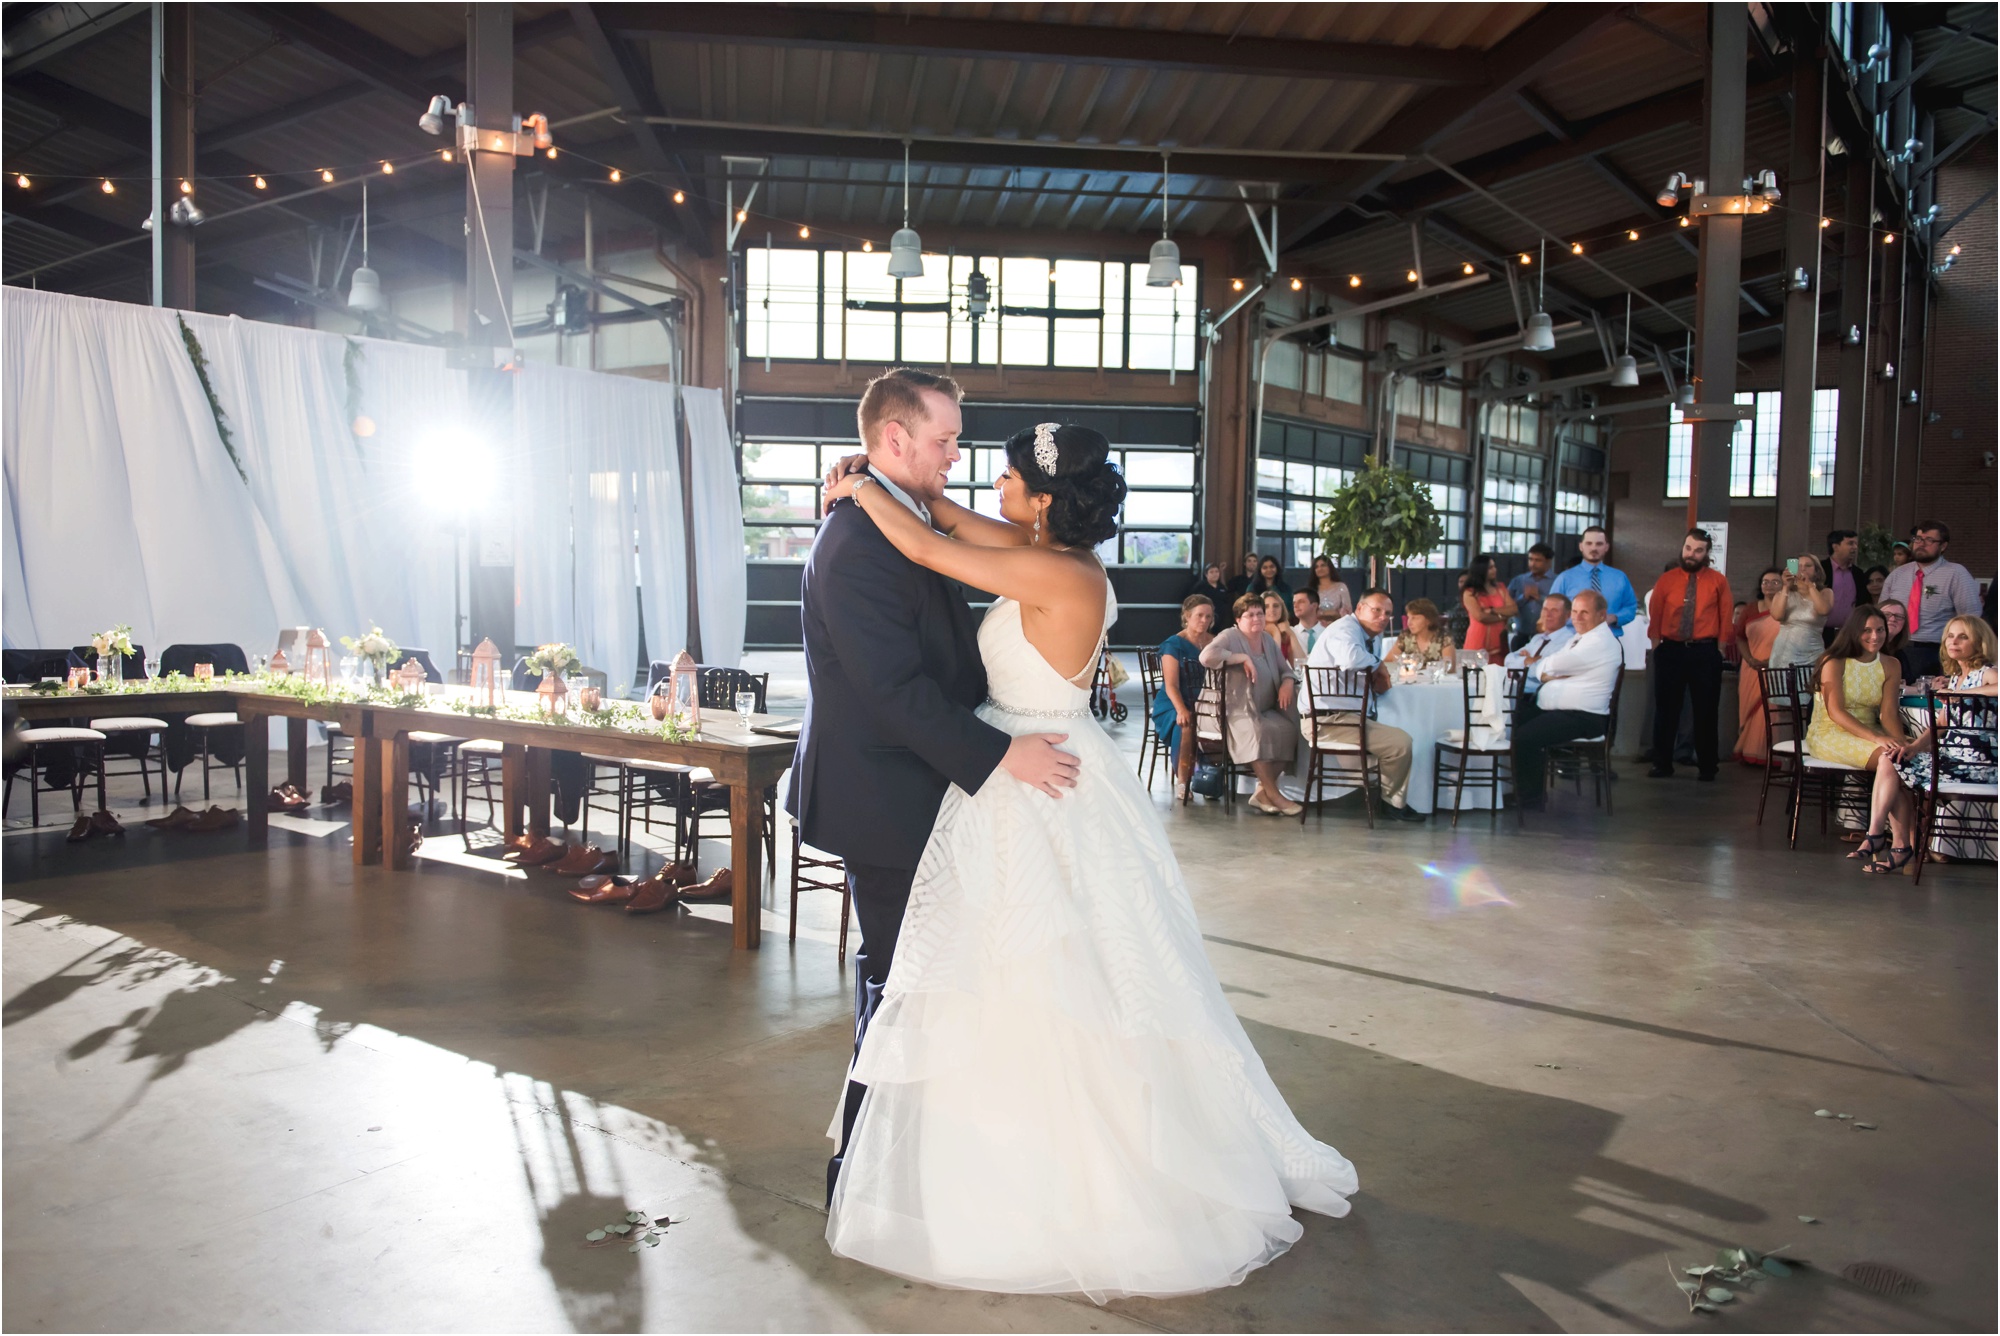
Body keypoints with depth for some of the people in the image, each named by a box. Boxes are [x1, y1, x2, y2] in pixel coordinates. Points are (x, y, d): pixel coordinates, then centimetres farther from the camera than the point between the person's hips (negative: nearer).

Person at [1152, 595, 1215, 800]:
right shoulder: (1174, 644, -1)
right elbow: (1171, 685, -10)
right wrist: (1181, 710, -27)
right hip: (1174, 706, -4)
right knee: (1185, 726, -37)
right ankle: (1181, 780, -22)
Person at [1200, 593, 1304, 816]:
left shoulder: (1267, 639, 16)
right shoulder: (1230, 636, -6)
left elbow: (1285, 670, 22)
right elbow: (1207, 657, -26)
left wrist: (1288, 682, -2)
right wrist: (1243, 658, -21)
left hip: (1266, 710, 7)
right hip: (1235, 711, -7)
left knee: (1289, 729, -21)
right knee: (1258, 731, -36)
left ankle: (1262, 792, -15)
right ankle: (1272, 793, -24)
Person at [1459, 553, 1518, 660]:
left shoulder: (1500, 588, 13)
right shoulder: (1470, 593, -3)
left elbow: (1514, 609, 2)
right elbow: (1480, 616, -14)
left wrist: (1492, 611, -11)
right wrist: (1502, 616, 0)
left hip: (1498, 642, 4)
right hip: (1478, 643, -4)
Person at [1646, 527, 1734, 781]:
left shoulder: (1718, 581, 2)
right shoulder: (1666, 580, 5)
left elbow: (1725, 617, 3)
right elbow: (1654, 615, 6)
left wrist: (1719, 649, -1)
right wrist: (1656, 646, 2)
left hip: (1705, 652, -1)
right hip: (1670, 650, 1)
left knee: (1706, 710, 4)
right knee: (1666, 708, 4)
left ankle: (1706, 767, 12)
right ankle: (1663, 764, 11)